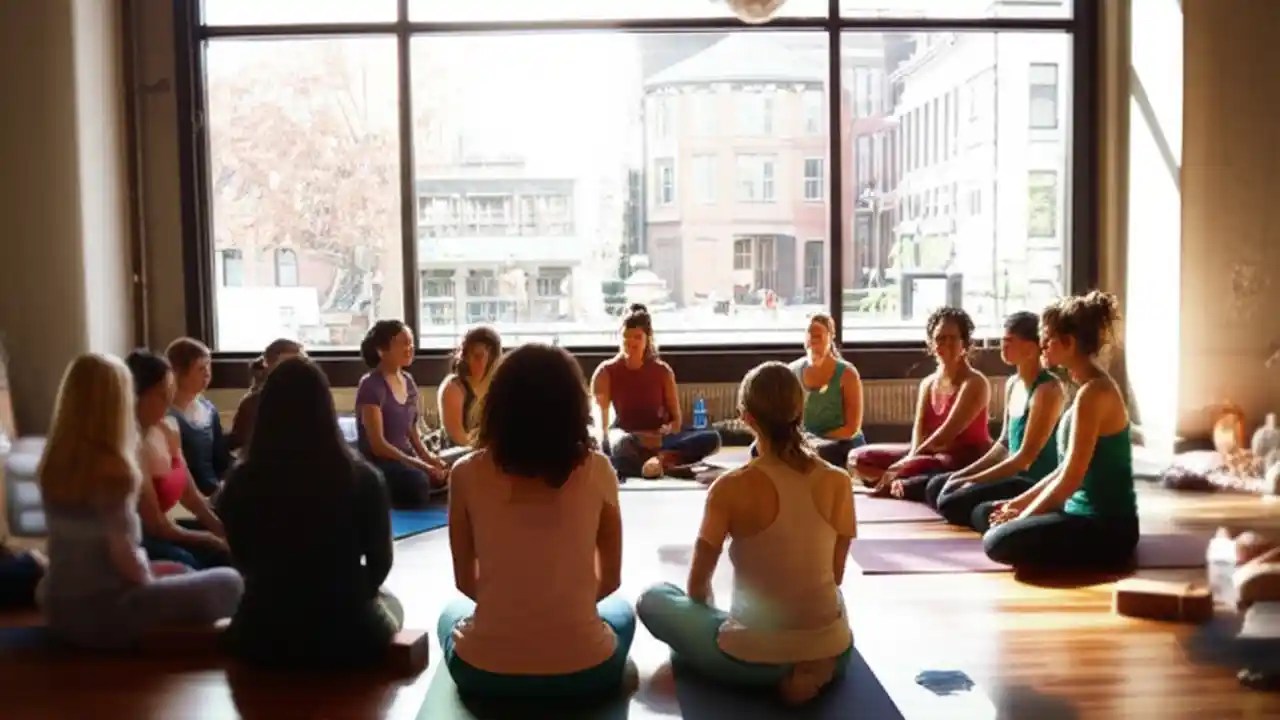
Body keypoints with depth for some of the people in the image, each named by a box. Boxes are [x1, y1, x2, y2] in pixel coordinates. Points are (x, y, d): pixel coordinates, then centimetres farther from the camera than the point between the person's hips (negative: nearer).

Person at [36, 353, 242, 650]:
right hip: (102, 614, -8)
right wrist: (150, 580, -2)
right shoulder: (113, 467, -22)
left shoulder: (54, 462, 2)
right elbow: (123, 554, -21)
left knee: (181, 574, 27)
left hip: (59, 609, 8)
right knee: (228, 583, 0)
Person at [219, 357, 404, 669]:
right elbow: (380, 562, -3)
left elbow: (244, 562, 4)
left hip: (263, 637, 2)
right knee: (388, 604, 32)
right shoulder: (362, 478, -16)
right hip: (347, 634, -1)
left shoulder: (240, 482, -13)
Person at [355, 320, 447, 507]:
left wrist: (428, 457, -2)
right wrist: (421, 466, -20)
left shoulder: (409, 382, 10)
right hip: (377, 462, -6)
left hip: (405, 458, 6)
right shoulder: (371, 386, -13)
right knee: (418, 482, -34)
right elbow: (377, 444, -17)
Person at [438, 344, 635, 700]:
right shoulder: (596, 470, -7)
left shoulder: (467, 473, -6)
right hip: (582, 671, 0)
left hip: (485, 671, 1)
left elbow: (465, 582, 5)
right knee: (620, 610, 34)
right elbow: (611, 580, 4)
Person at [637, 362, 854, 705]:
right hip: (832, 651, 5)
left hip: (753, 658, -5)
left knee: (652, 599, 18)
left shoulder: (731, 488, -16)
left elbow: (697, 585, -4)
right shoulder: (838, 482, -6)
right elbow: (835, 576, 7)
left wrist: (711, 611, 18)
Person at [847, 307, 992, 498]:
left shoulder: (974, 383, -10)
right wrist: (912, 456, -23)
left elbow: (949, 432, -21)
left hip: (967, 460, -8)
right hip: (931, 453, 8)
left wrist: (906, 464, -27)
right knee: (858, 457, -3)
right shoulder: (928, 383, 12)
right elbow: (919, 428, -1)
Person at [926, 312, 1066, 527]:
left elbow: (1025, 457, -20)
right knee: (936, 487, 6)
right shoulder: (1012, 384, 11)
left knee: (952, 503, -21)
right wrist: (962, 474, 4)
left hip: (1035, 485, -9)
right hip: (1014, 475, 9)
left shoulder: (1047, 390, -17)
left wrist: (970, 481, -17)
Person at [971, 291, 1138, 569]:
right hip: (1086, 515, 10)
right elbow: (1066, 468, 15)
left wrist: (1022, 517, -12)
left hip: (1107, 527, -10)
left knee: (999, 541, -27)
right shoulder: (1091, 387, 11)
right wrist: (1019, 503, 11)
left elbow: (1071, 478, -21)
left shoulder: (1093, 391, -20)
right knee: (984, 514, 15)